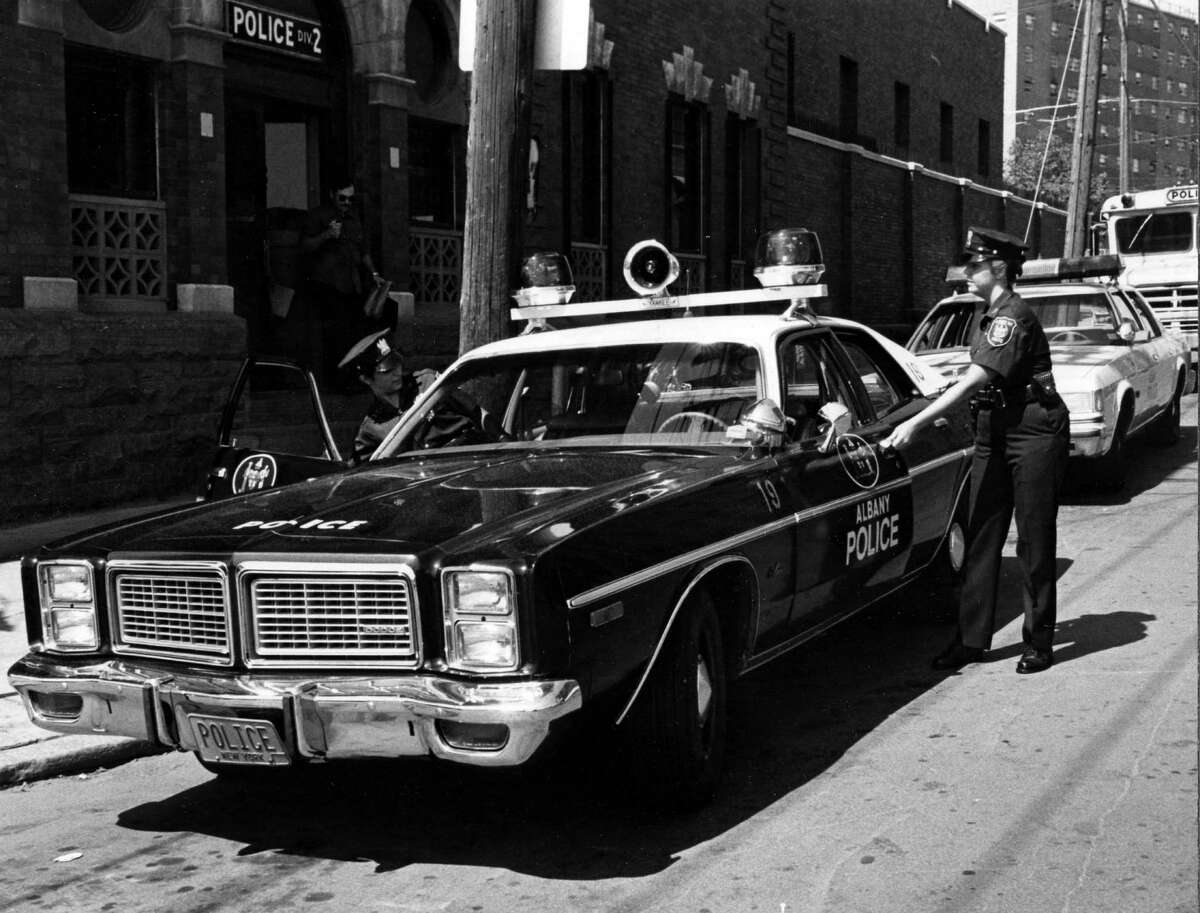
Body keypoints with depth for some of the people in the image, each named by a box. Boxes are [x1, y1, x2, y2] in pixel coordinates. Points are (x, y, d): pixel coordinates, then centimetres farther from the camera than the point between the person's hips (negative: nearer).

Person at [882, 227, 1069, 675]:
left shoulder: (1015, 317, -17)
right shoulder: (992, 317, 13)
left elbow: (974, 381, -26)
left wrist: (915, 423, -30)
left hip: (1033, 432, -9)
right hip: (993, 434, 9)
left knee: (1034, 542, 0)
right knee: (981, 538, 6)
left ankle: (1039, 642, 10)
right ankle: (971, 639, 11)